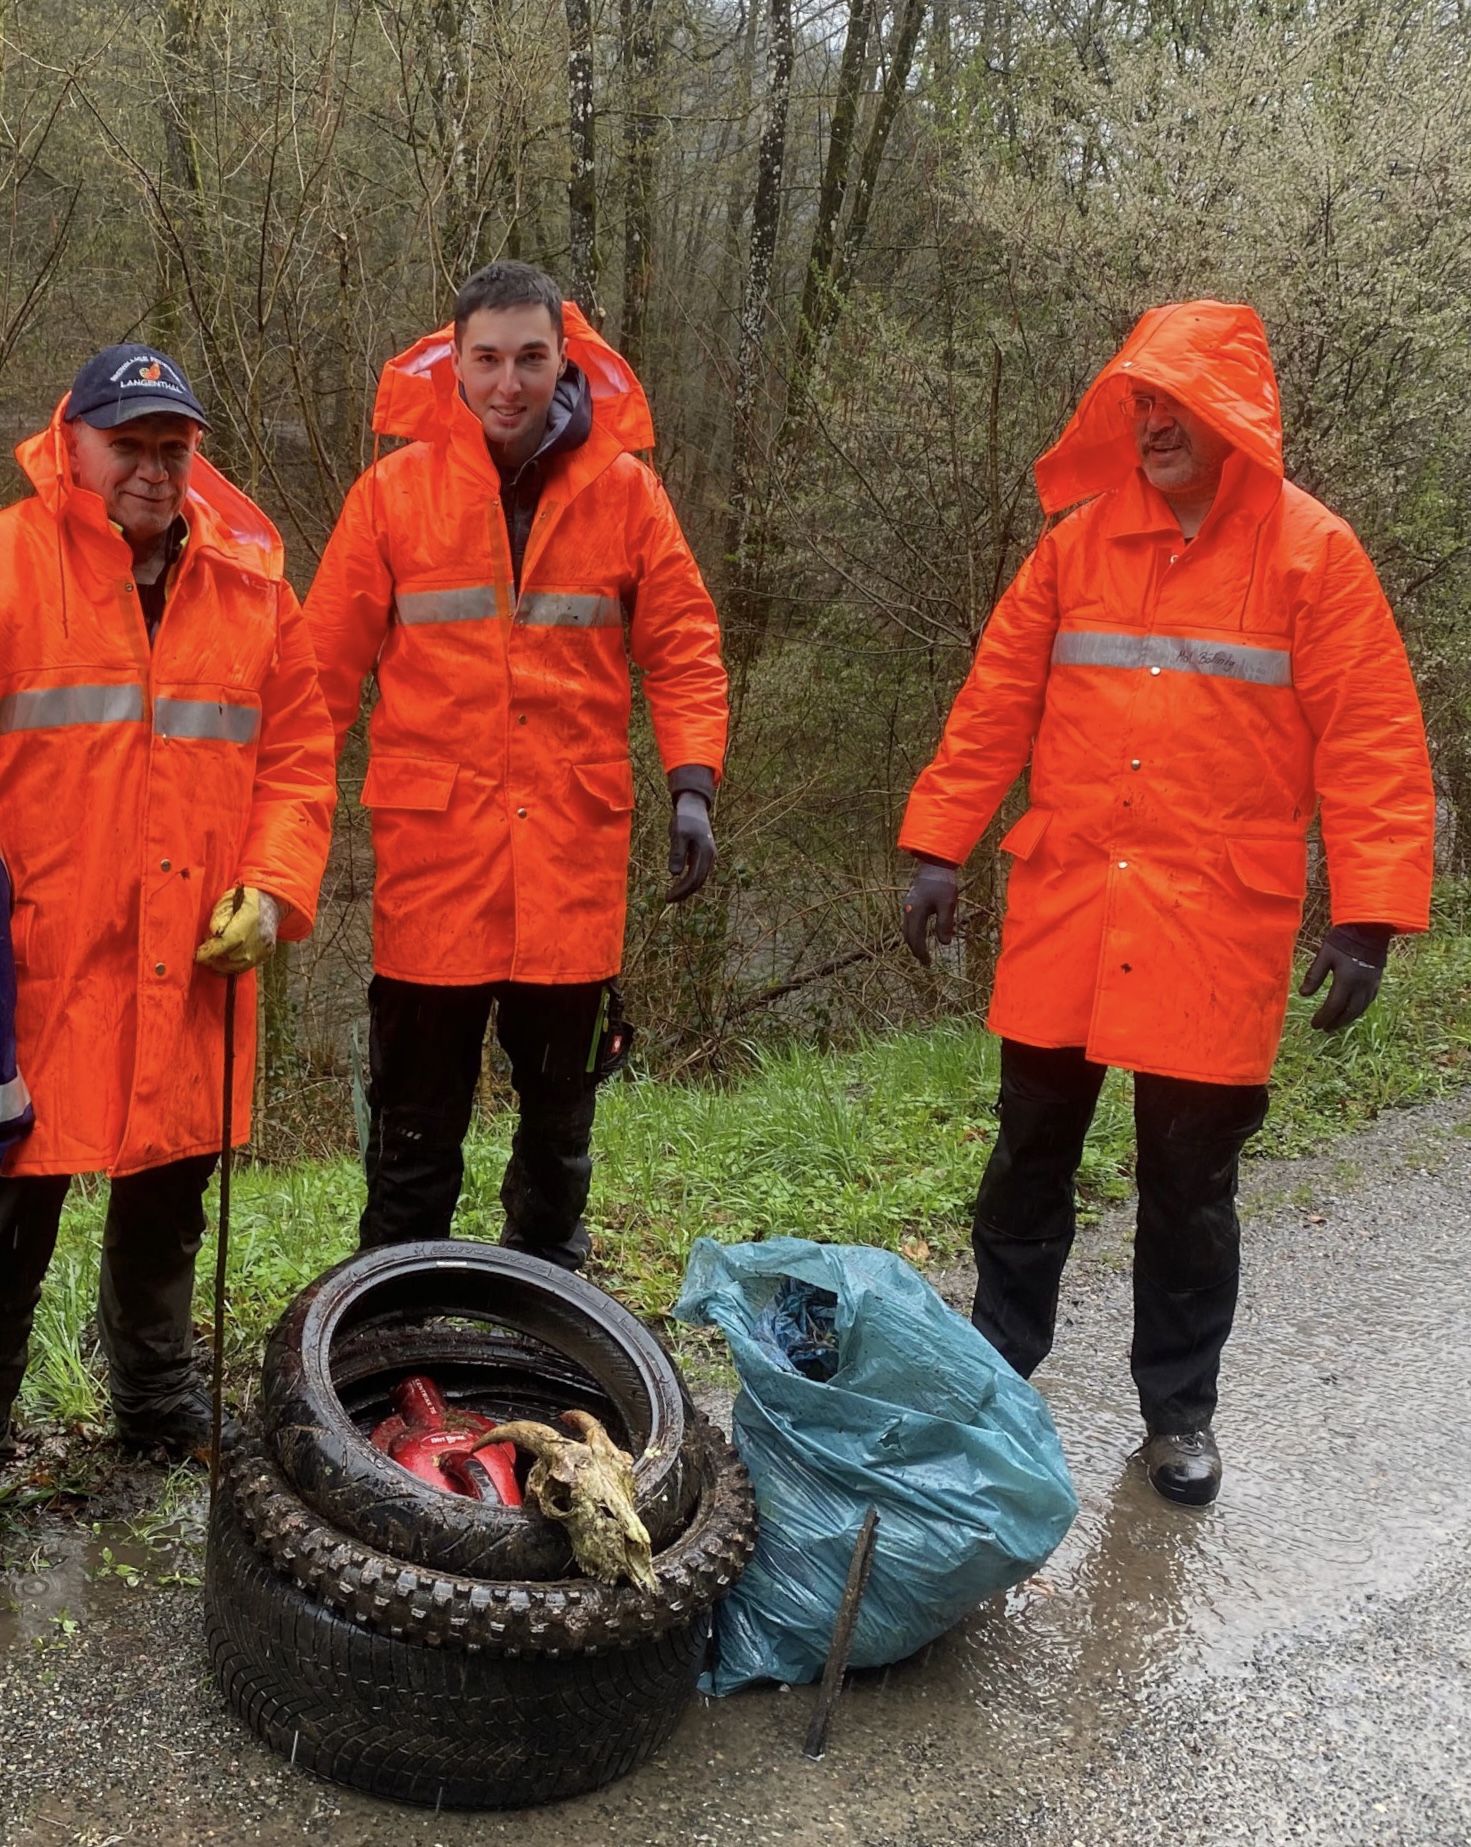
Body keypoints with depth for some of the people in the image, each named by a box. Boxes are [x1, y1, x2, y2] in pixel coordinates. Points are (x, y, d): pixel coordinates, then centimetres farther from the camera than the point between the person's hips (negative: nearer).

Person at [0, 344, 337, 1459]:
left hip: (193, 969, 4)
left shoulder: (251, 584, 10)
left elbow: (298, 755, 11)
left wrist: (274, 887, -2)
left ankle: (160, 1397, 38)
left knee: (169, 1196, 18)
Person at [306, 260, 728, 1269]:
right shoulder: (394, 490, 0)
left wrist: (692, 787, -8)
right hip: (433, 846, -1)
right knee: (417, 1122, 7)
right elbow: (328, 666, 1)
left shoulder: (625, 491, 3)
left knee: (561, 1110, 16)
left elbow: (685, 651, 4)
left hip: (575, 847, 1)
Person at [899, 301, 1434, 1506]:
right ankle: (999, 1364, 31)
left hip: (1217, 930, -2)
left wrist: (1366, 920, -12)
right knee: (1030, 1154, 13)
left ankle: (1179, 1411, 25)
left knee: (1191, 1179, 8)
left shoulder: (1312, 554, -3)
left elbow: (1372, 746, -6)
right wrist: (939, 850, 3)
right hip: (1062, 917, 3)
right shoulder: (1081, 540, 5)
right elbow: (995, 706, 7)